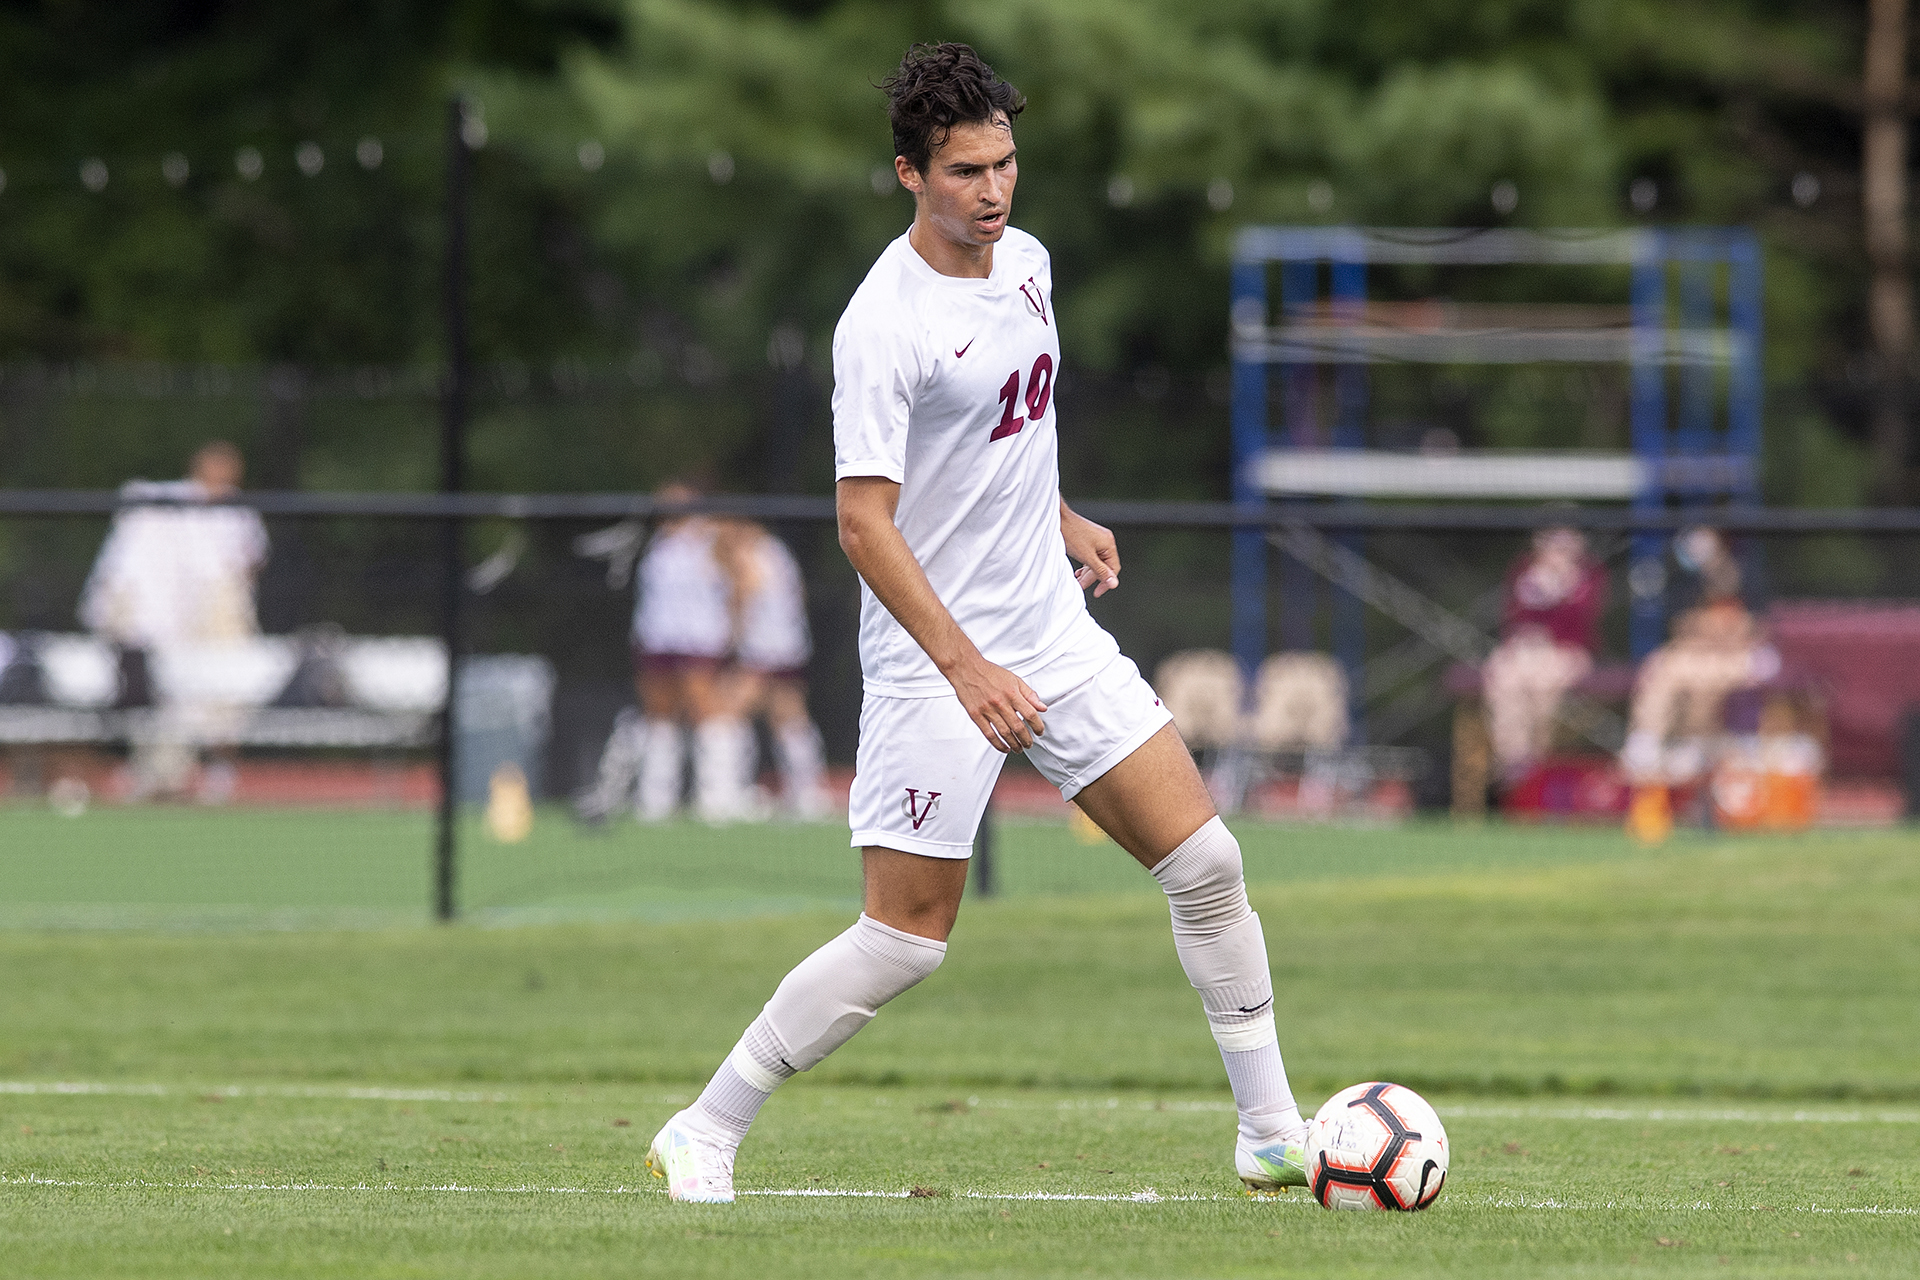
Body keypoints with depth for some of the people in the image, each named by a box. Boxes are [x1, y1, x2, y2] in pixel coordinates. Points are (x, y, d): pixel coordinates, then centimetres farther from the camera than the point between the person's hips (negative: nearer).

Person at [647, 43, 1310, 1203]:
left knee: (1205, 863, 0)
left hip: (1055, 632, 7)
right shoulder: (884, 323, -20)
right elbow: (865, 524, -24)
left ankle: (1274, 1136, 9)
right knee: (908, 940, -7)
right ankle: (705, 1135, 6)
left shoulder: (1027, 262, 5)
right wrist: (967, 668, -29)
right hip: (934, 660, -7)